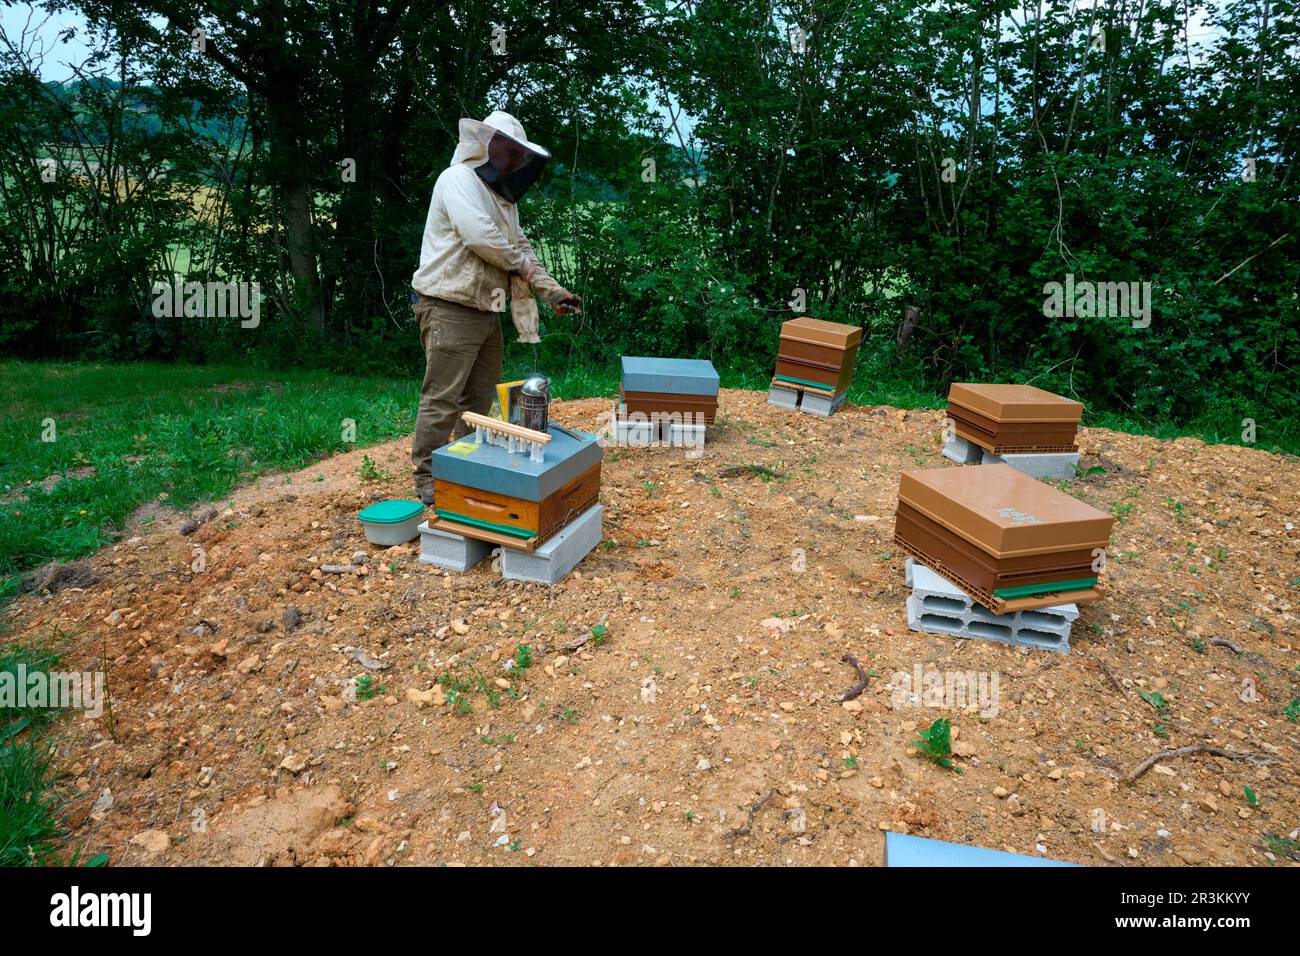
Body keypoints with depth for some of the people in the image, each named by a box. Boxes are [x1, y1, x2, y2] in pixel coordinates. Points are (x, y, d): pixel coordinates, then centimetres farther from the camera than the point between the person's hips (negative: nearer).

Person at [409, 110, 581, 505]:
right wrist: (521, 263, -9)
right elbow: (480, 236, -24)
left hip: (486, 310, 9)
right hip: (450, 308, -9)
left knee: (480, 397, 14)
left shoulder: (504, 197, 18)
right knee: (442, 398, -6)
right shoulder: (458, 180, -10)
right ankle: (427, 480, 3)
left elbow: (522, 247, 19)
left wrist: (552, 290, 5)